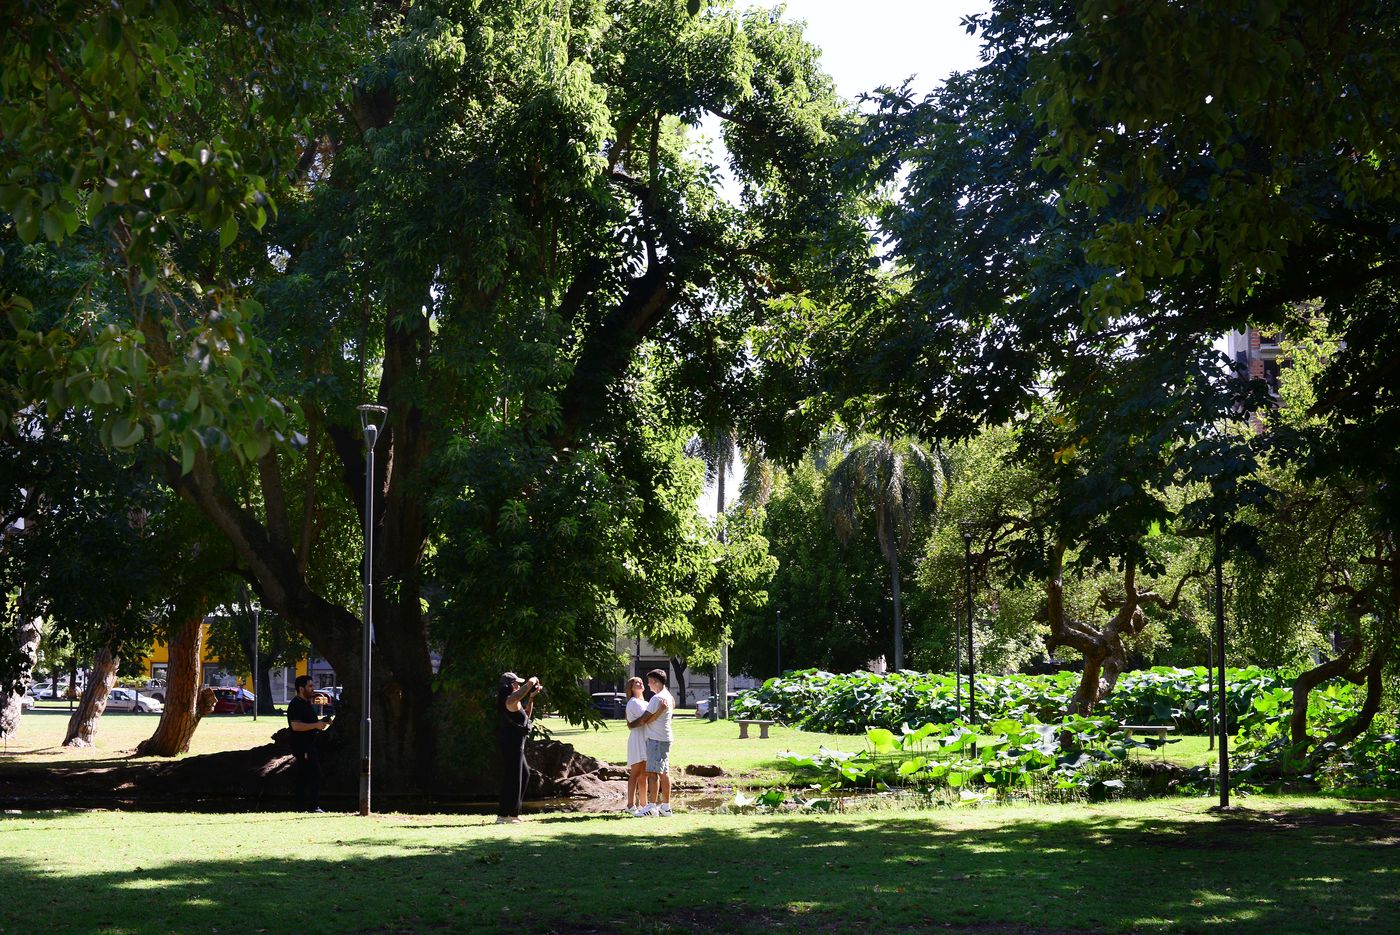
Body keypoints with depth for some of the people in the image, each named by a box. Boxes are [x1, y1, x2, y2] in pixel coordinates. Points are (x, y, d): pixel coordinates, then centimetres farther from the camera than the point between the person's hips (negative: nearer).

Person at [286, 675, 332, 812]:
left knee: (304, 777, 11)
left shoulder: (307, 703, 20)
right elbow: (296, 726, -24)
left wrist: (322, 723, 14)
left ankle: (302, 806, 13)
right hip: (303, 747, -10)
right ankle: (314, 806, -12)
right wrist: (316, 725, -22)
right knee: (315, 775, -13)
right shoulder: (295, 705, -13)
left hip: (311, 745, 10)